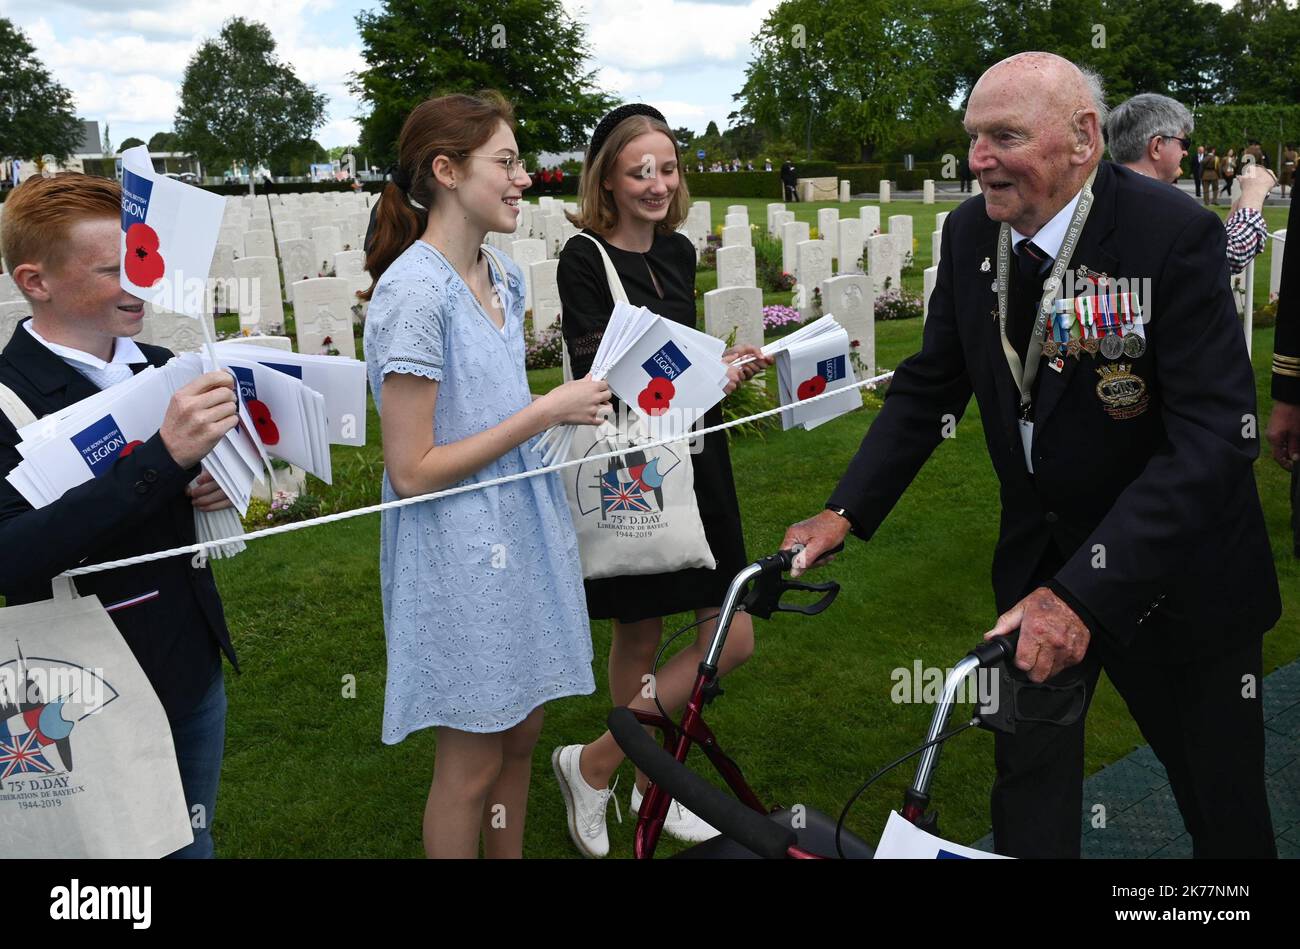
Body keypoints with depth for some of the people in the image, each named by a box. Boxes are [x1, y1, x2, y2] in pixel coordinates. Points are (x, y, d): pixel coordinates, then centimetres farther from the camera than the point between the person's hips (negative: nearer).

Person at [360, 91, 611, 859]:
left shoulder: (505, 278, 6)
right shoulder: (413, 291, -19)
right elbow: (412, 472, -20)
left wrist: (575, 409, 3)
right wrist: (547, 412, -19)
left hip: (524, 530, 8)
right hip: (460, 548, -8)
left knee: (521, 733, 18)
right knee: (473, 762, 7)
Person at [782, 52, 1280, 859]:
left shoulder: (1176, 234, -23)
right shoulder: (972, 232, -6)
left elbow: (1215, 436, -29)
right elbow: (932, 386, 4)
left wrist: (1082, 590, -36)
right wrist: (848, 511, -7)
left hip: (1170, 571, -4)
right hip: (1040, 556, 5)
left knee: (1223, 805, 13)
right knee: (1029, 782, 15)